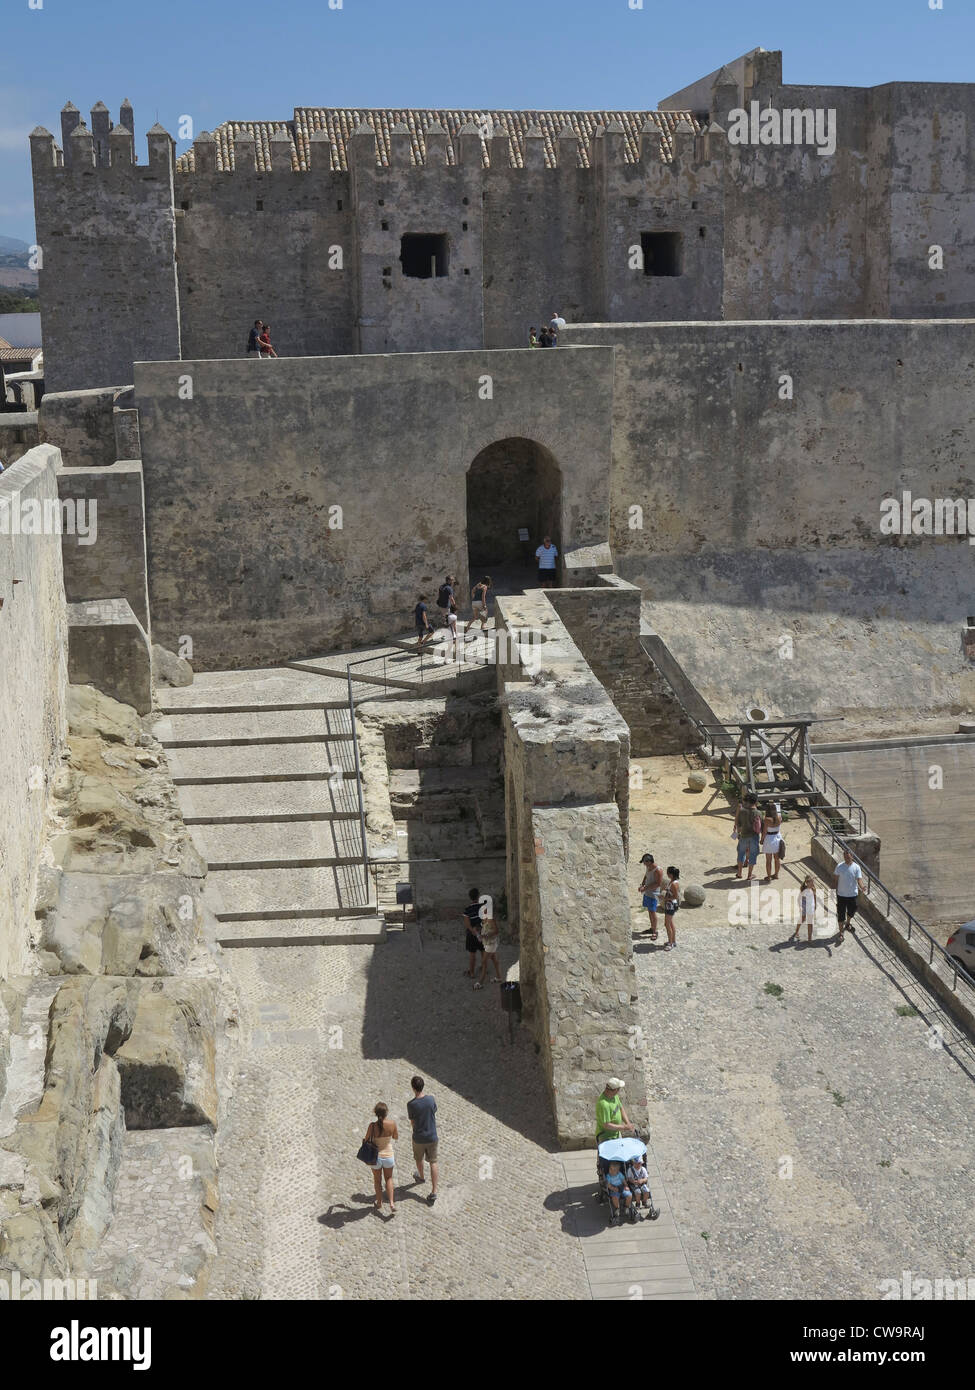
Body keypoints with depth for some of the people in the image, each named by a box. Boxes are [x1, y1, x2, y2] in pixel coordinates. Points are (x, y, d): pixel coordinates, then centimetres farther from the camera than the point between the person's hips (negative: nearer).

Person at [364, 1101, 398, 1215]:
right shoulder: (392, 1123, -19)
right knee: (389, 1178, 26)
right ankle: (391, 1203, 13)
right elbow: (396, 1137, 1)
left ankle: (379, 1204, 39)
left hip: (376, 1157, -1)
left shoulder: (373, 1126, -23)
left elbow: (366, 1141, -10)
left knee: (377, 1180, 24)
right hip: (389, 1156, 1)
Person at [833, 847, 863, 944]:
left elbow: (858, 879, -17)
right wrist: (835, 890, 1)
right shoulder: (839, 866, -8)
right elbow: (835, 879, 1)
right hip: (841, 894, -1)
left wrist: (860, 887, -38)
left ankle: (848, 922, 52)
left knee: (851, 911, 20)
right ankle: (840, 933, 11)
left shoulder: (856, 867, -10)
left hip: (852, 894, 1)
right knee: (840, 914, 0)